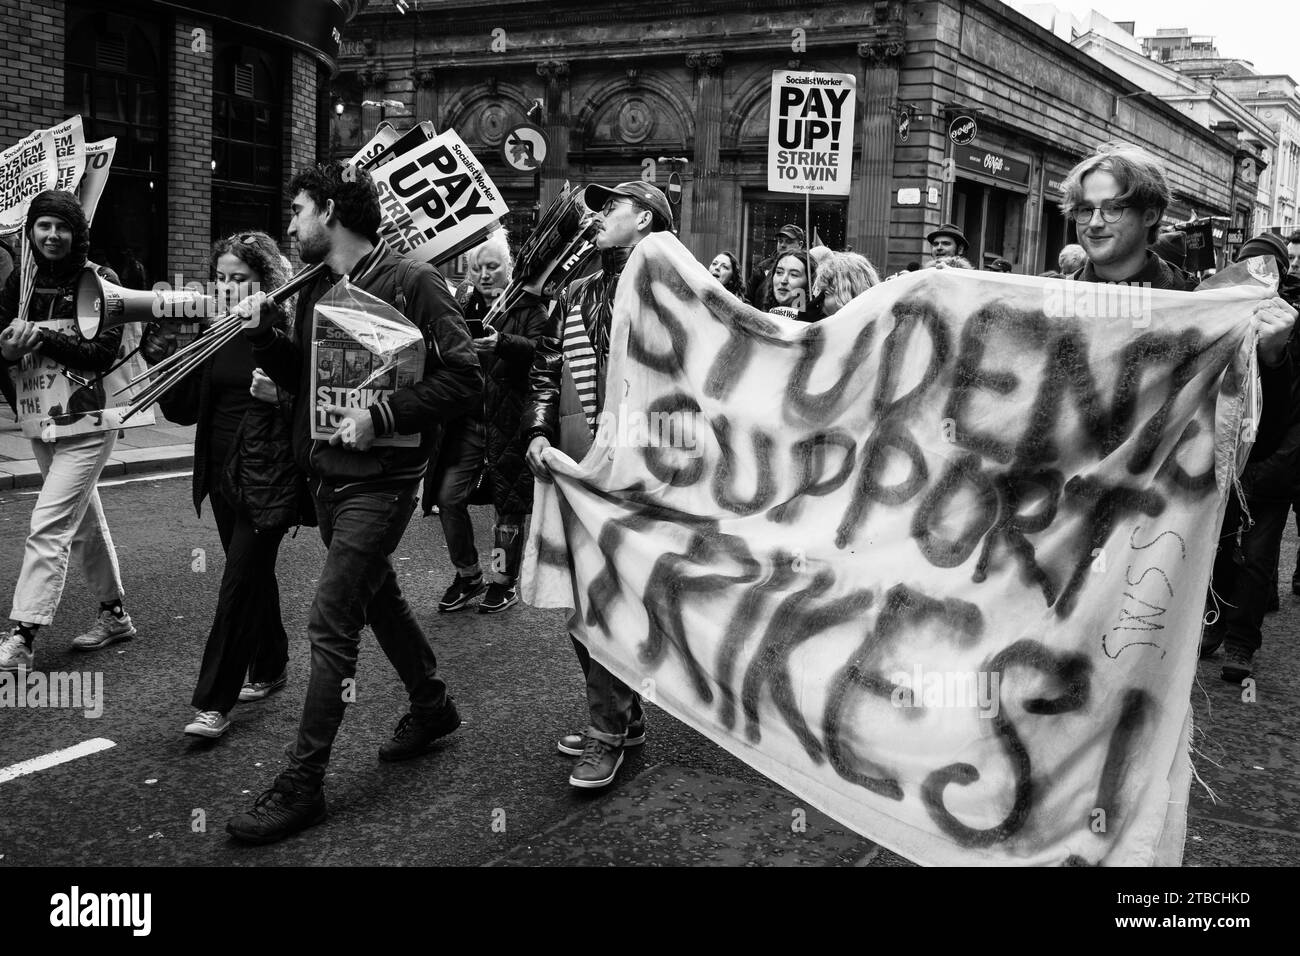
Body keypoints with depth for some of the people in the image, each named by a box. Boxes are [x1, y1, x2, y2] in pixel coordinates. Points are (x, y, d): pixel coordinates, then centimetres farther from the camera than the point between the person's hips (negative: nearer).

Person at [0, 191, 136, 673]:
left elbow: (103, 353, -16)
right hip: (41, 424, 6)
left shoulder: (99, 280, -8)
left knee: (49, 528, -12)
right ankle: (114, 614, 31)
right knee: (84, 522, 17)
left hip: (87, 424, -6)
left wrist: (42, 337, -25)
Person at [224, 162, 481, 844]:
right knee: (376, 595, 21)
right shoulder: (314, 289, 10)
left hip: (379, 481, -8)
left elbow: (465, 378, -17)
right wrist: (264, 335, 0)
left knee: (330, 625, -9)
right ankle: (432, 707, 42)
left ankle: (302, 785, 0)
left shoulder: (410, 283, -13)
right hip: (325, 474, 8)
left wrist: (382, 416, -24)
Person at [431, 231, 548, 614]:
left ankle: (505, 582, 23)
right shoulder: (464, 301, 11)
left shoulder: (528, 305, 0)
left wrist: (502, 343, -34)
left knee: (508, 504, 6)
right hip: (467, 417, 4)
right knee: (448, 495, -3)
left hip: (511, 420, -3)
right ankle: (468, 575, 16)